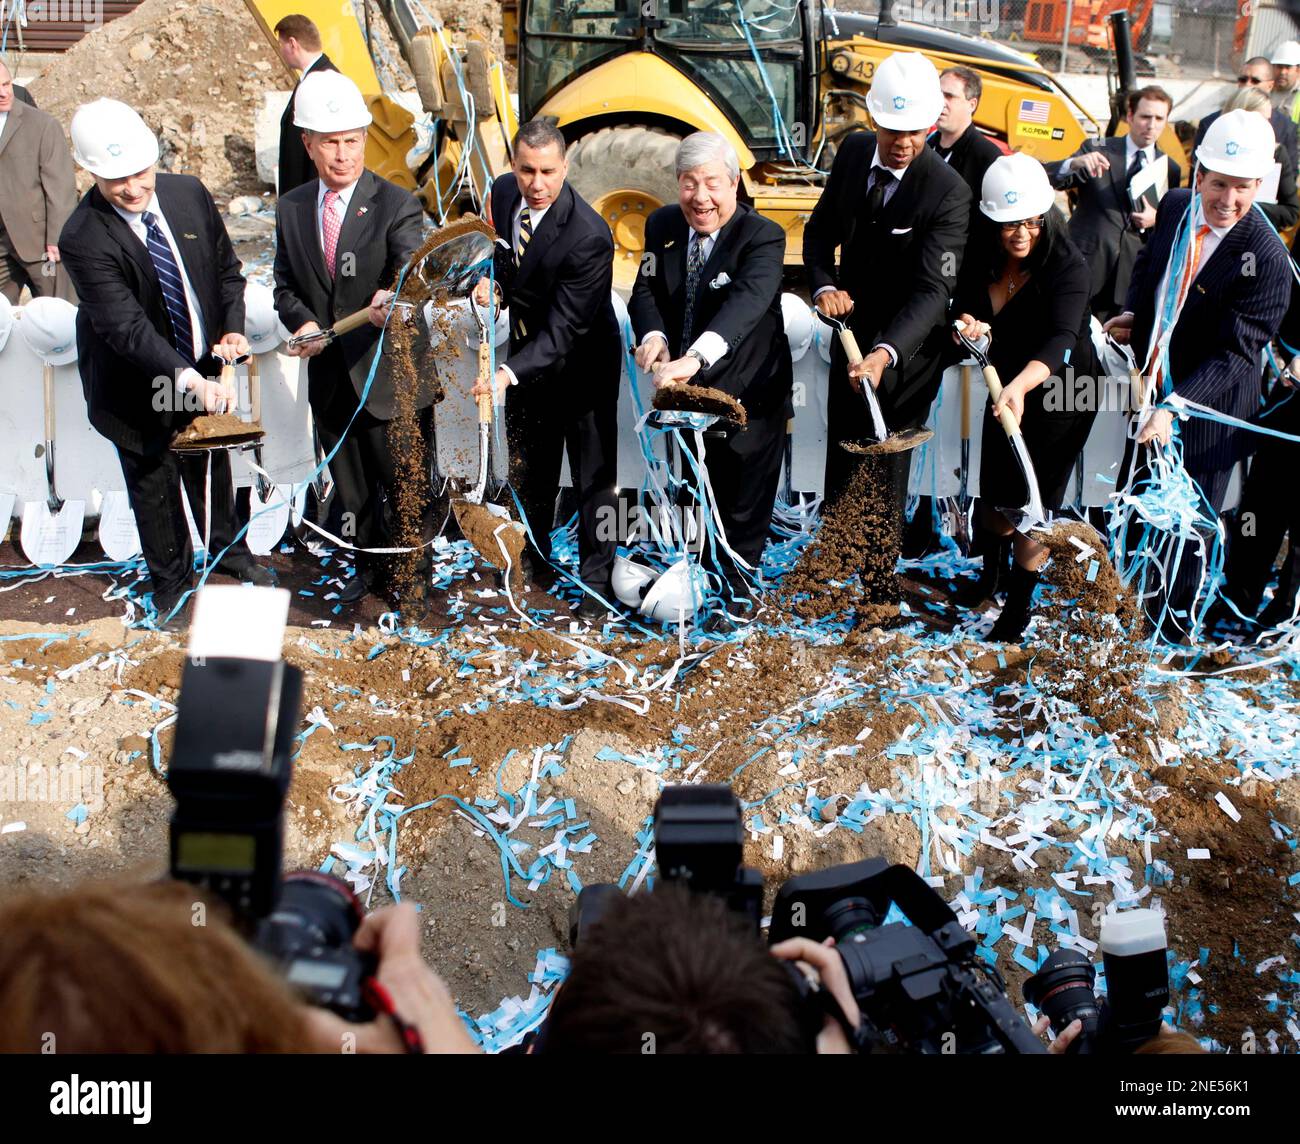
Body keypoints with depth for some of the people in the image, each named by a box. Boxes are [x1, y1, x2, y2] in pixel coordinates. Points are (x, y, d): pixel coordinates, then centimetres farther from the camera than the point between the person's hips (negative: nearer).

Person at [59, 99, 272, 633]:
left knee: (211, 466, 25)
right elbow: (126, 326, -34)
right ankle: (171, 584, 37)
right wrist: (187, 378, -46)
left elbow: (227, 268, 4)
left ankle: (228, 552, 51)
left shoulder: (189, 194, -11)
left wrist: (232, 328, -12)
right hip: (138, 387, -4)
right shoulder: (83, 239, -27)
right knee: (153, 486, 15)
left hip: (204, 368, 5)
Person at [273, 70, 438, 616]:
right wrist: (302, 321, -11)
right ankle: (370, 564, 39)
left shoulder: (397, 205, -10)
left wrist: (393, 298, -49)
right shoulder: (291, 208, 4)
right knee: (351, 488, 18)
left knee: (407, 486, 5)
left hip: (392, 375, -4)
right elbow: (285, 284, 11)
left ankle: (411, 580, 24)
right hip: (330, 376, 4)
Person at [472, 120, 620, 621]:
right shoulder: (503, 192, -12)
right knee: (530, 466, 20)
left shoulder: (589, 236, -32)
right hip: (527, 349, 7)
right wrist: (491, 277, -11)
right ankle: (535, 561, 38)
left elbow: (563, 330, -33)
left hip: (582, 361, -6)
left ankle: (596, 580, 17)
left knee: (592, 475, 2)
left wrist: (508, 373, -45)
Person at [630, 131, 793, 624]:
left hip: (746, 396, -5)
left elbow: (747, 301, -38)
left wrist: (696, 357, -55)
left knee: (742, 503, 9)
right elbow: (646, 290, -5)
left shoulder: (763, 237, -22)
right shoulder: (662, 225, -3)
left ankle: (735, 589, 30)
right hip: (685, 393, 5)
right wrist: (654, 336, -30)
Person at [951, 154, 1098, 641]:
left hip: (1060, 397, -5)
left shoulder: (1067, 266, -27)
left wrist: (1019, 387, -59)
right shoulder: (982, 262, -12)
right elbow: (964, 307, 0)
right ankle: (990, 570, 46)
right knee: (995, 491, 15)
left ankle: (1019, 605, 19)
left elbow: (1062, 339, -41)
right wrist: (968, 325, -26)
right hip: (1005, 390, 5)